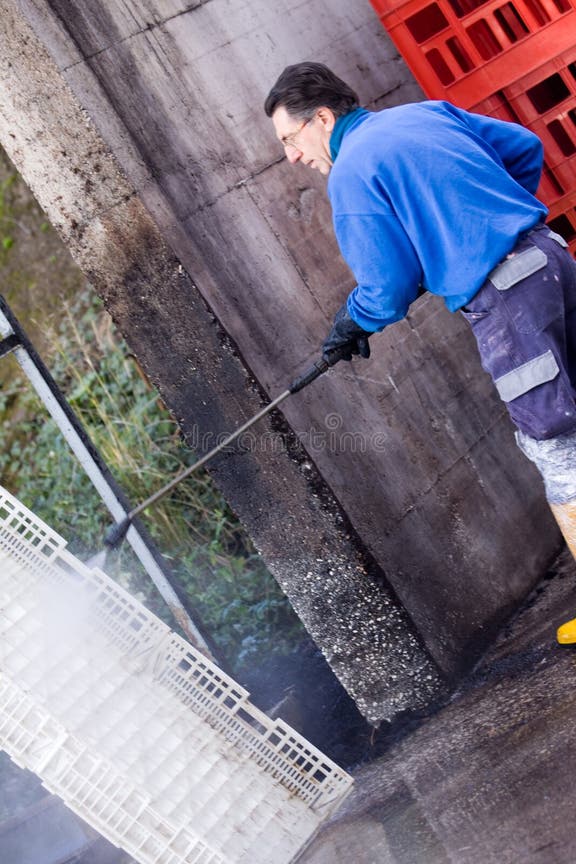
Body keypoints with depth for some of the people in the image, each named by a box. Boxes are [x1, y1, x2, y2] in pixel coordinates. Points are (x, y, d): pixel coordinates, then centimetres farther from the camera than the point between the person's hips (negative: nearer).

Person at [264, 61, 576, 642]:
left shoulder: (350, 175, -7)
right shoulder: (426, 112, 16)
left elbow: (388, 288, -9)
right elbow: (525, 148, 19)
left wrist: (350, 327, 11)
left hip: (503, 301, -8)